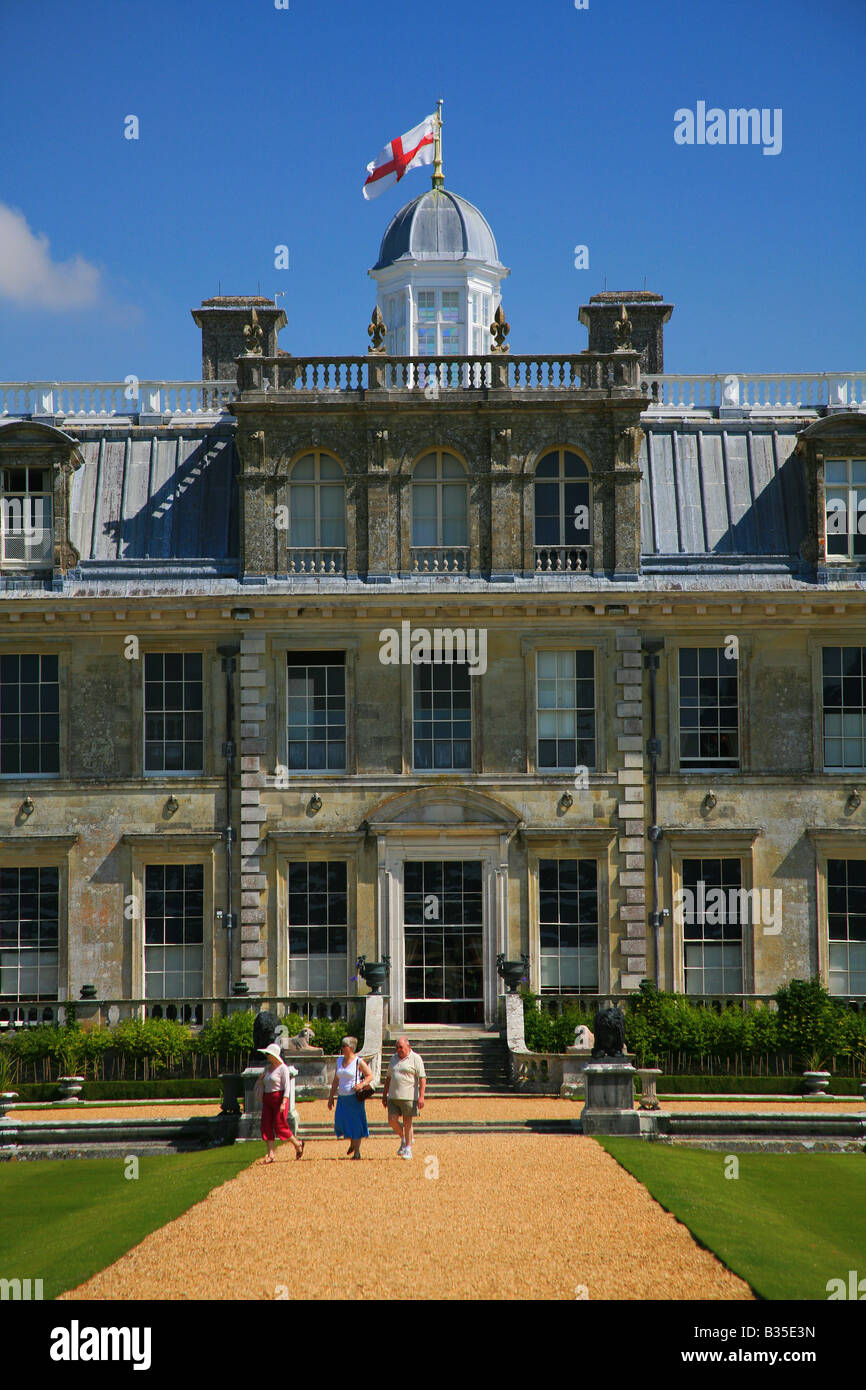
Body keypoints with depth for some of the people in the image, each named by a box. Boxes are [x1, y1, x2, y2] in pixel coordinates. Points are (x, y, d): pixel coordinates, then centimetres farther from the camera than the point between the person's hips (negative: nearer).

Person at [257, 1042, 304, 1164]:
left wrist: (283, 1103, -20)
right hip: (267, 1099, 7)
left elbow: (287, 1087, -13)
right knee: (266, 1127, -1)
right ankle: (271, 1155, 0)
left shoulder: (283, 1068, -9)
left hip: (279, 1097, -7)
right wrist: (262, 1099, 12)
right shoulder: (267, 1067, 13)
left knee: (280, 1126, -6)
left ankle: (297, 1144, 17)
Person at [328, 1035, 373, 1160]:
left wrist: (362, 1084, -21)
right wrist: (331, 1096, 14)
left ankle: (357, 1151, 7)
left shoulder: (359, 1062, -7)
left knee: (356, 1124, -1)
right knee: (340, 1122, -1)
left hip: (354, 1097, -5)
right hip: (342, 1097, 5)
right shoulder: (340, 1061, 10)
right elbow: (335, 1080, 16)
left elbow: (370, 1076, -3)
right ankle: (352, 1143, 25)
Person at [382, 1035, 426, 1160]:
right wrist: (384, 1094, 17)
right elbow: (389, 1078, 21)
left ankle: (408, 1149, 7)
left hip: (409, 1097, -5)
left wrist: (421, 1097, -16)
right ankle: (403, 1139, 19)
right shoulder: (394, 1058, 14)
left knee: (407, 1122, -1)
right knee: (392, 1119, -5)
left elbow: (422, 1078, -9)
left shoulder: (416, 1059, -4)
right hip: (393, 1097, 5)